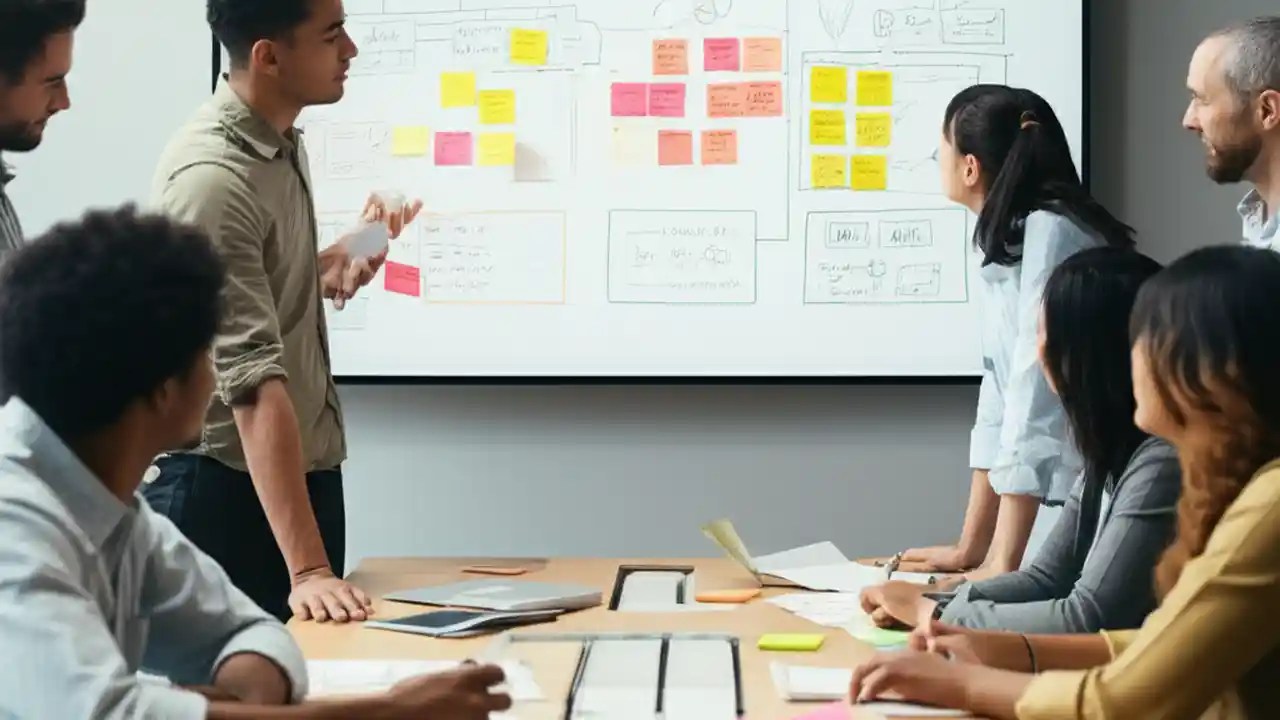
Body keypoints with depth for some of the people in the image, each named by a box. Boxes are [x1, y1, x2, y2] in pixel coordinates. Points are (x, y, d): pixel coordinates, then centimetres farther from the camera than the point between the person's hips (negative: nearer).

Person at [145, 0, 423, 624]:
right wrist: (307, 569, -36)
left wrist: (333, 269, 1)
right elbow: (254, 379, -31)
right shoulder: (212, 179, -23)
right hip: (227, 484, -9)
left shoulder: (282, 143, 6)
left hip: (303, 465, 9)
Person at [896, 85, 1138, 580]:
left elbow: (1039, 393, -23)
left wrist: (1004, 565, -24)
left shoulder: (1052, 234, -18)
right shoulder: (1005, 241, 10)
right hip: (1066, 504, 8)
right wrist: (970, 549, 11)